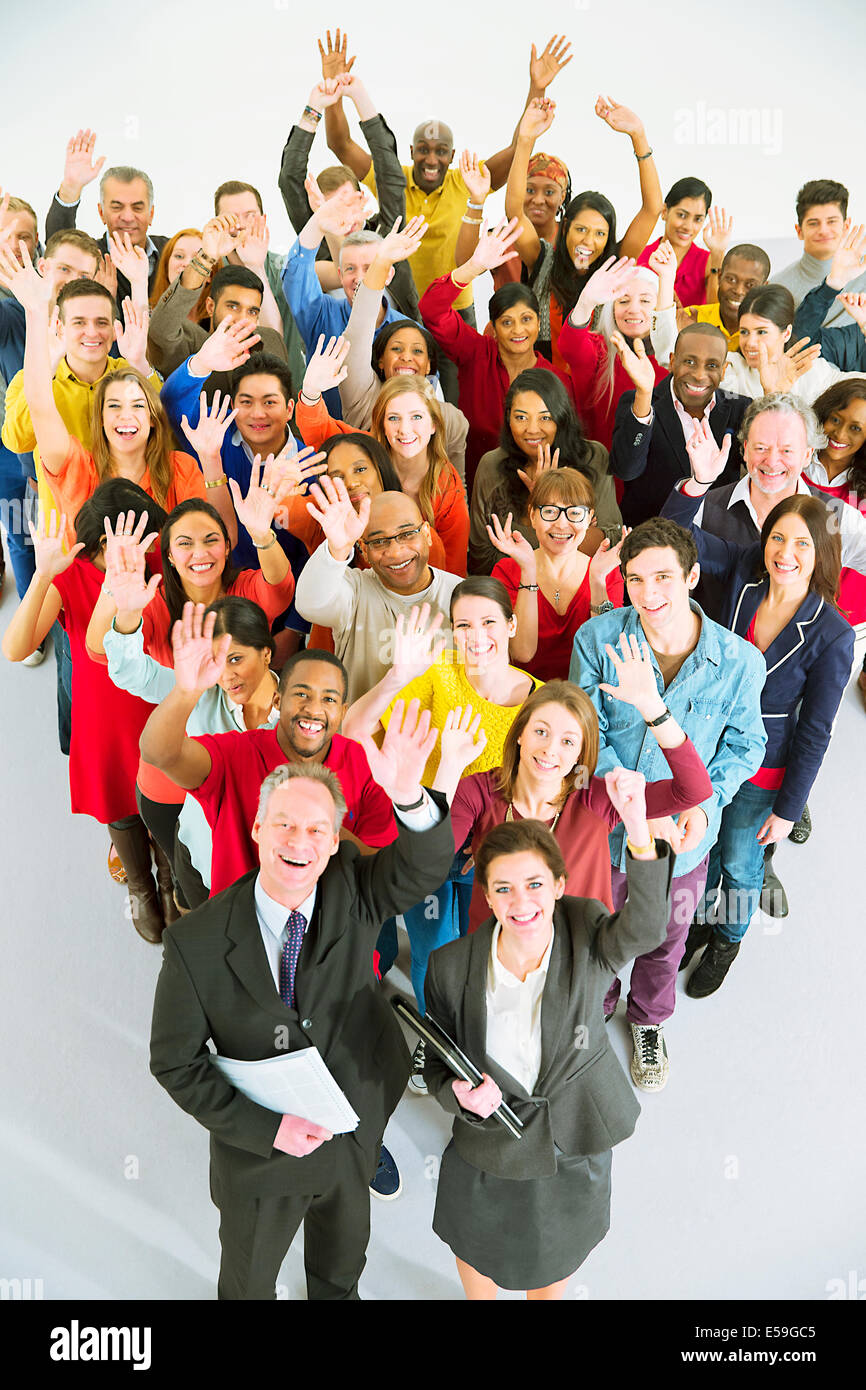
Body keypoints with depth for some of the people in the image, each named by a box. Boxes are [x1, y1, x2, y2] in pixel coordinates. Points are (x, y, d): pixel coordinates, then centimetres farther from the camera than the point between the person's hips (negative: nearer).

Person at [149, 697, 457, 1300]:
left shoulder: (351, 890, -19)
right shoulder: (196, 944, -25)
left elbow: (425, 864, -34)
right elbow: (176, 1063, -16)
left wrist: (409, 795, -56)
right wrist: (267, 1129, -22)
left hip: (352, 1140, 3)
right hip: (258, 1150, -2)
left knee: (342, 1264, 33)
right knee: (249, 1276, 28)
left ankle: (334, 1293, 65)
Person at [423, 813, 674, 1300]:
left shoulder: (586, 936, -22)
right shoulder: (452, 966, -20)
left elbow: (644, 929, -45)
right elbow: (438, 1062, -7)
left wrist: (639, 831, -62)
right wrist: (458, 1093, -30)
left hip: (575, 1146, 0)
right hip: (488, 1145, 0)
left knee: (557, 1259, 28)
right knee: (478, 1251, 28)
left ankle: (546, 1296, 63)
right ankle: (480, 1300, 63)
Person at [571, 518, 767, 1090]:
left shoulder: (740, 660, -19)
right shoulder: (597, 639, -20)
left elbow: (744, 744, -4)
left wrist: (706, 806, -20)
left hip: (685, 837, 1)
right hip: (603, 828, 0)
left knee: (665, 939, 26)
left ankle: (649, 1020, 59)